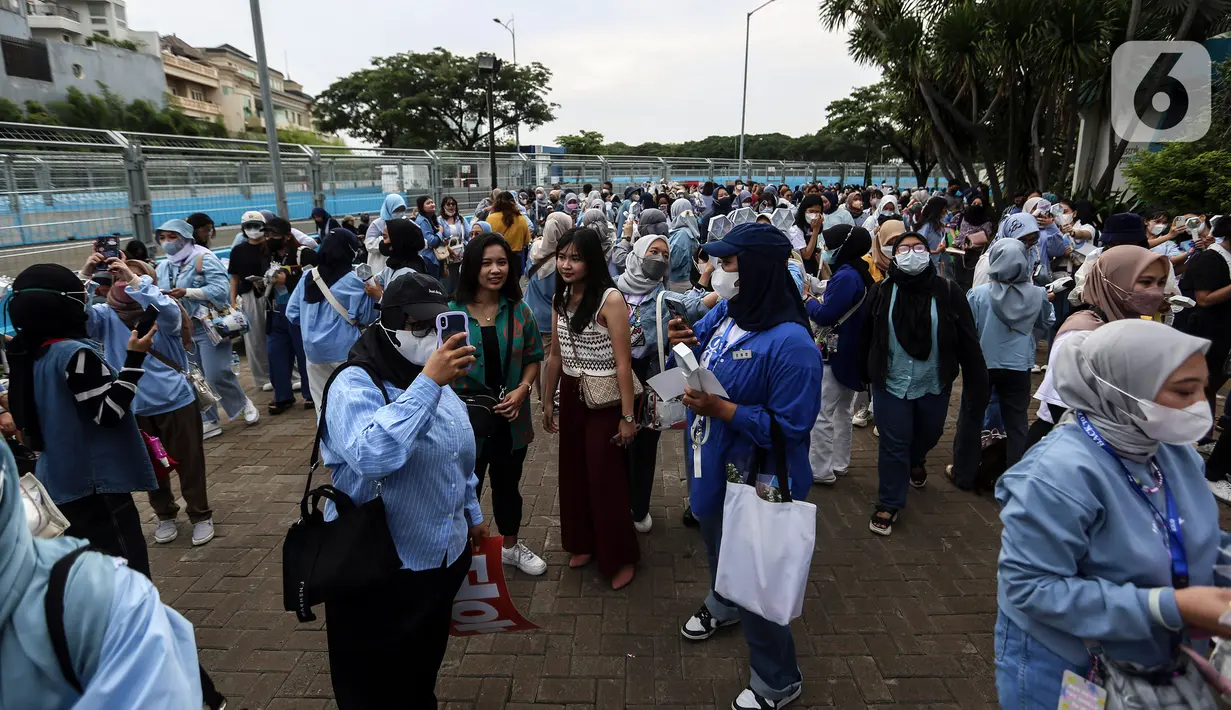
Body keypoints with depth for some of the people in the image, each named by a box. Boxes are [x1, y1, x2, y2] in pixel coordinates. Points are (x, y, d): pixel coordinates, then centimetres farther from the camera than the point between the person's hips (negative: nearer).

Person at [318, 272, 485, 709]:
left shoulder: (438, 382, 5)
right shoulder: (354, 384, -21)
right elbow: (372, 456, -41)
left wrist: (472, 513, 20)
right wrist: (427, 383, -39)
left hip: (445, 557, 7)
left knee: (424, 673, 27)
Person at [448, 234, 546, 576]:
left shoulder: (520, 311, -1)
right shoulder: (451, 312, -9)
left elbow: (533, 358, 5)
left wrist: (522, 389, -12)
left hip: (510, 417, 3)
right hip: (466, 419, -3)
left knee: (508, 484, 21)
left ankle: (511, 545, 43)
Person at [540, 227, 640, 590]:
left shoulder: (610, 299, -17)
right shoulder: (560, 298, 4)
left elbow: (623, 363, -17)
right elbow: (555, 356, 11)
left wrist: (627, 416, -17)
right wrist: (547, 402, 15)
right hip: (570, 395, 6)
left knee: (605, 477, 4)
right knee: (573, 471, 16)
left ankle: (620, 558, 24)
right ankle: (583, 543, 37)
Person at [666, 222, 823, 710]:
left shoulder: (790, 343, -29)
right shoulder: (723, 312, -3)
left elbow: (789, 428, -27)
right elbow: (702, 359, 11)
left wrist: (720, 409, -32)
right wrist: (685, 343, -11)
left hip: (757, 483, -8)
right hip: (713, 465, 8)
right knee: (717, 545, 31)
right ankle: (723, 605, 63)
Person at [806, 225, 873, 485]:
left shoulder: (845, 276, -21)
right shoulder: (858, 273, 9)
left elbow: (824, 316, -23)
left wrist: (809, 300, -6)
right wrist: (820, 301, 1)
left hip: (837, 353, -10)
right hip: (851, 352, 10)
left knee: (821, 414, -2)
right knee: (842, 410, 19)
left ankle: (820, 470, 4)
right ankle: (839, 463, 29)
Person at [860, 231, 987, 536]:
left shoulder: (948, 291, -8)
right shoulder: (882, 292, -7)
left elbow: (967, 340, -6)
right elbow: (867, 338, 2)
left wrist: (977, 381, -7)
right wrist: (865, 374, 8)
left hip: (934, 384, 2)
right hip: (892, 383, -1)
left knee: (928, 434, 22)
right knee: (893, 445, 1)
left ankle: (916, 461, 58)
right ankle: (889, 504, 17)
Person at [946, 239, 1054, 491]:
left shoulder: (978, 294, -18)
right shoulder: (1037, 295, -8)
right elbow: (1048, 322, 11)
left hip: (981, 364, -2)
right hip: (1019, 367, 2)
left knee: (971, 420, 13)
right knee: (1017, 423, 14)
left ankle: (963, 475, 23)